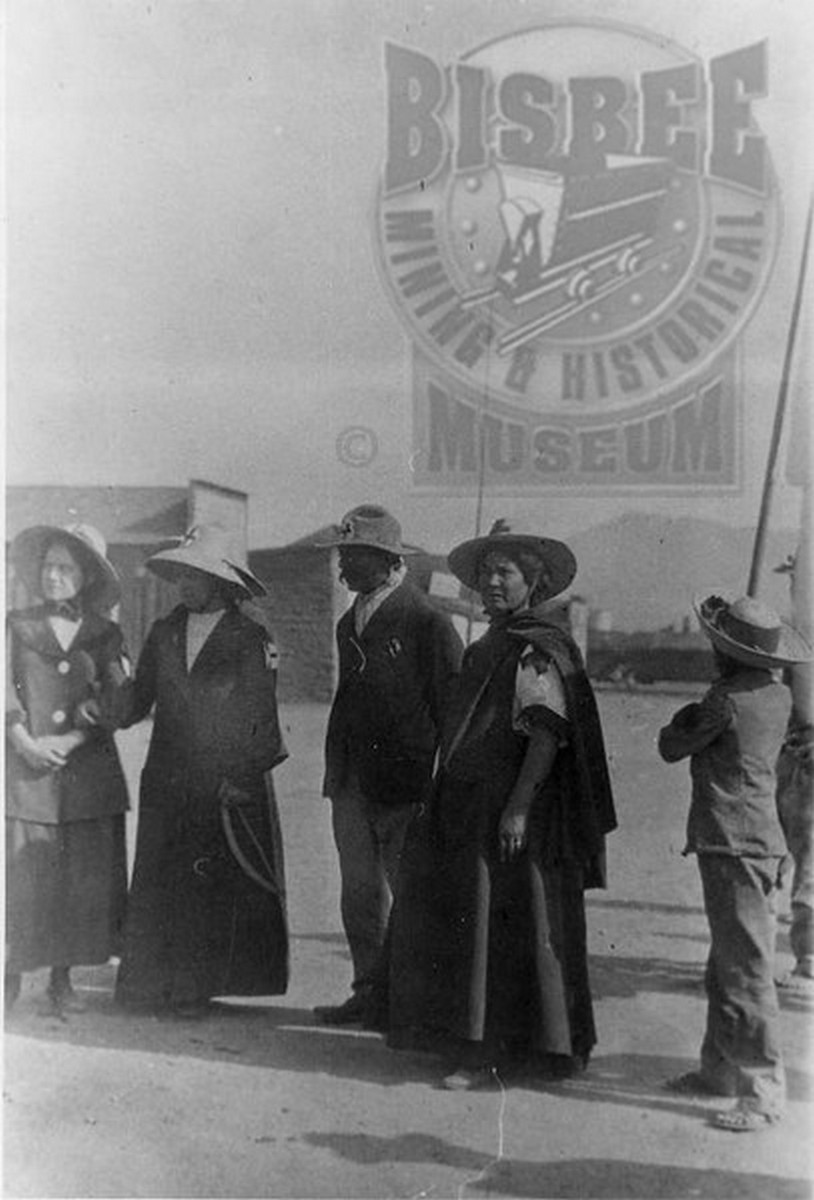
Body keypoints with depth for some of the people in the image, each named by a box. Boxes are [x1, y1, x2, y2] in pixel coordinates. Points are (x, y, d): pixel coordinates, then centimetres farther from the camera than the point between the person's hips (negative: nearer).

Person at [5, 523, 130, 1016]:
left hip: (89, 768, 1)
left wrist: (70, 740, -11)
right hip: (27, 768, -1)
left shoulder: (106, 634, 8)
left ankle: (62, 980, 15)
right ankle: (12, 972, 12)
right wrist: (27, 742, -13)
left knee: (83, 875, 2)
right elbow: (6, 690, 0)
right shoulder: (18, 626, 8)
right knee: (22, 870, -4)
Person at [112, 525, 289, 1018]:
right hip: (166, 784, 4)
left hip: (228, 787, -4)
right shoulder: (164, 632, 11)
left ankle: (195, 989, 8)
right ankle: (147, 983, 15)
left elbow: (261, 719, -3)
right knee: (157, 881, 6)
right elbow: (138, 698, 14)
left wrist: (244, 777, -9)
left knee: (216, 889, -2)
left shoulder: (252, 640, -3)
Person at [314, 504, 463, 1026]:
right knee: (359, 890, 10)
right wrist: (335, 773, 15)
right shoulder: (350, 623, 15)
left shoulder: (427, 621, -9)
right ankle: (370, 992, 22)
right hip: (353, 784, 7)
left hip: (406, 782, -7)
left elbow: (452, 706, -9)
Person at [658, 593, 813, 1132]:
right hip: (761, 840, 9)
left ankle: (764, 1092, -2)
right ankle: (721, 1069, 28)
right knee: (725, 970, 18)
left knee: (747, 972, -6)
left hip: (733, 846, -9)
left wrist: (682, 719, 12)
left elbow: (671, 747, -4)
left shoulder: (727, 699, -16)